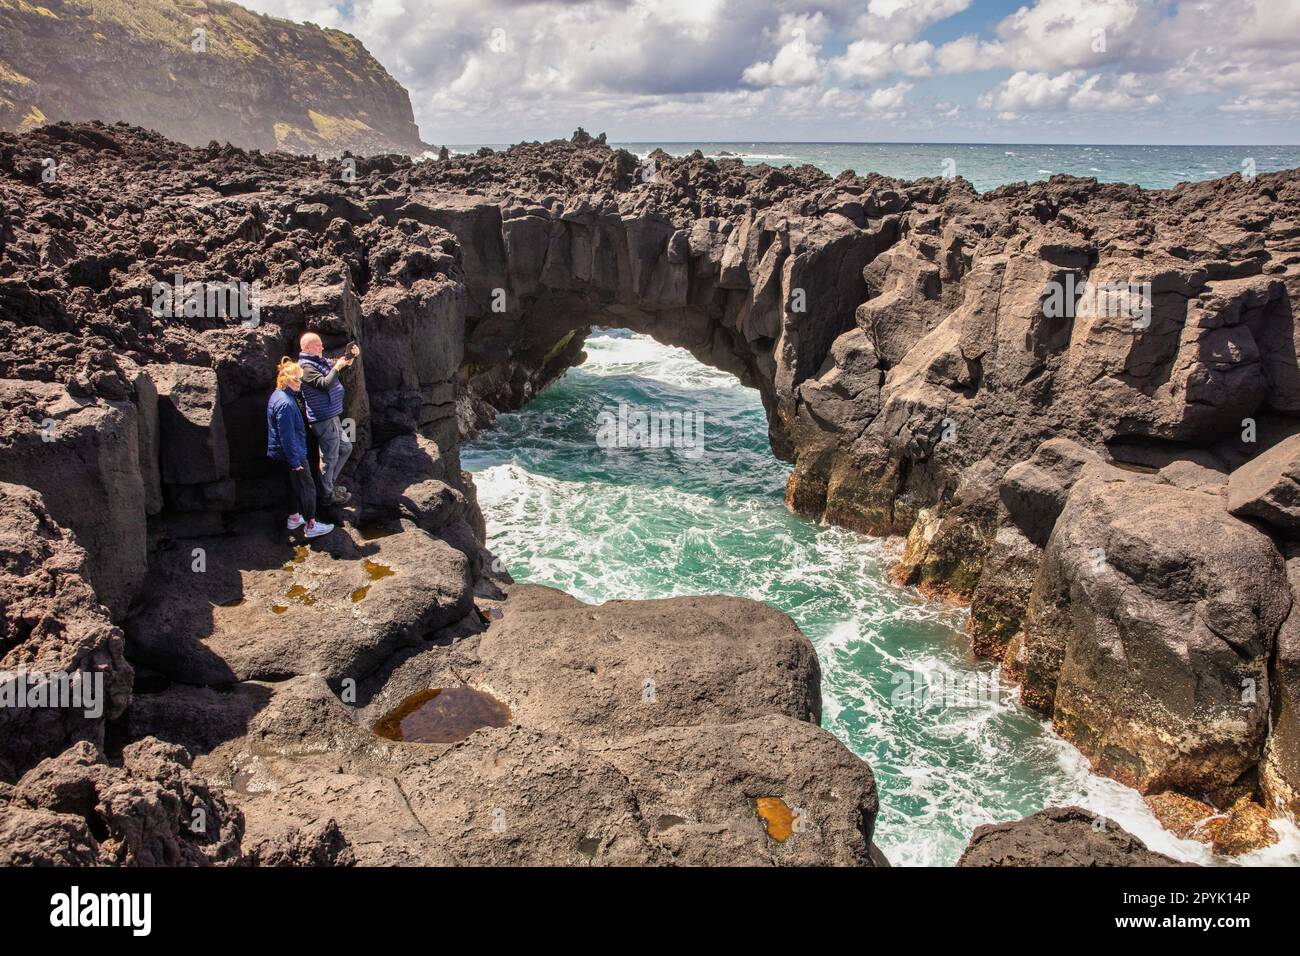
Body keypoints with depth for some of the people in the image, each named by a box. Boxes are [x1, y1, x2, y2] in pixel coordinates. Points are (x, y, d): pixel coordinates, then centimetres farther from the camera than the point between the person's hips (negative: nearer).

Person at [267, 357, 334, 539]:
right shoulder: (285, 403, -26)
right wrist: (295, 462, -20)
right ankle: (311, 526, 10)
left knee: (295, 486, 22)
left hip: (284, 454, 10)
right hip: (292, 454, -10)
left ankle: (294, 519, 34)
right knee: (307, 488, 1)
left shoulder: (278, 396, 6)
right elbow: (287, 436, -25)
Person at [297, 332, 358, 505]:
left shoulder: (320, 361, 11)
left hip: (332, 417, 10)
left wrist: (351, 356, 4)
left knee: (346, 448, 22)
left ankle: (331, 482, 34)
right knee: (330, 458, 1)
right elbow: (325, 384, -30)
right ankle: (329, 494, 15)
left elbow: (336, 365, 22)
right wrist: (337, 367, -19)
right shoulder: (306, 367, -18)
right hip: (323, 420, -10)